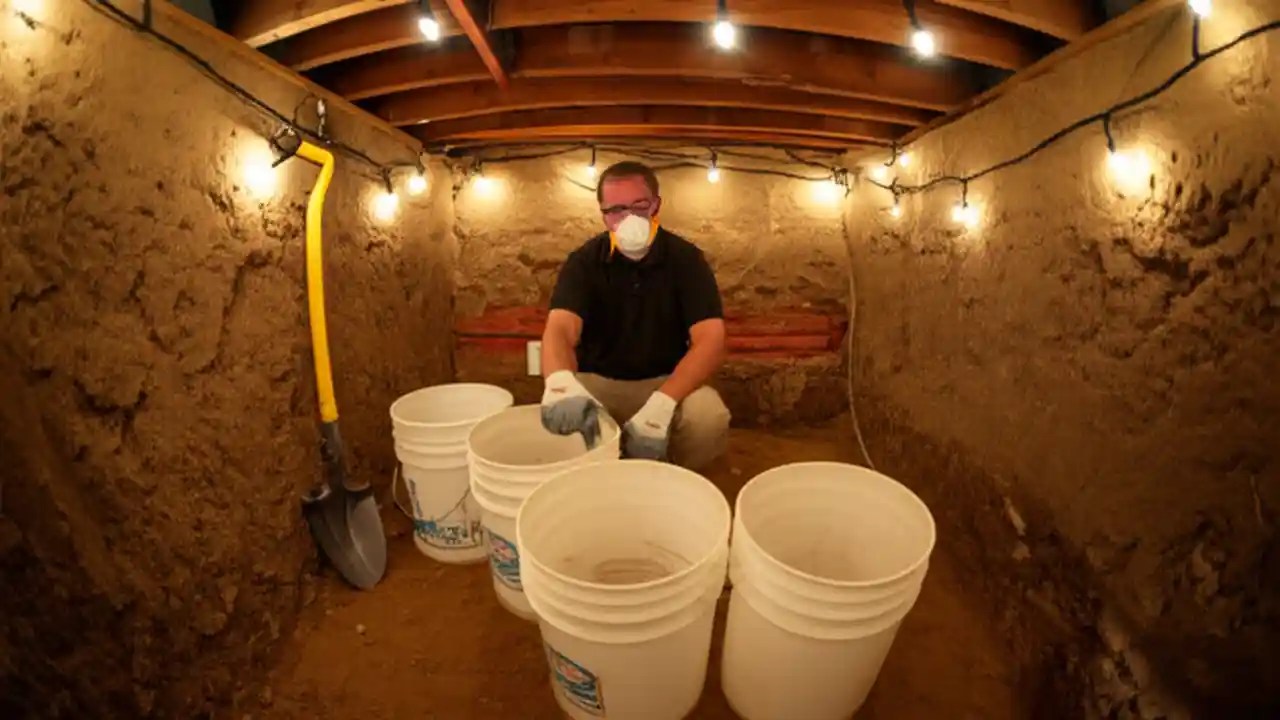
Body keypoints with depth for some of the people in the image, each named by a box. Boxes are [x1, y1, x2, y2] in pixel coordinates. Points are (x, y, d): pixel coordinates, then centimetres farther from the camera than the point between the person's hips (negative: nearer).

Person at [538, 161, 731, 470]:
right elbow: (560, 329, -25)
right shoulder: (584, 261, -7)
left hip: (667, 382, 0)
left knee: (710, 419, -31)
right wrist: (560, 382, -51)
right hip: (597, 382, 0)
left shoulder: (686, 259, -8)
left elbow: (710, 341, -20)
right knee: (554, 415, -31)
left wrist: (661, 404, -38)